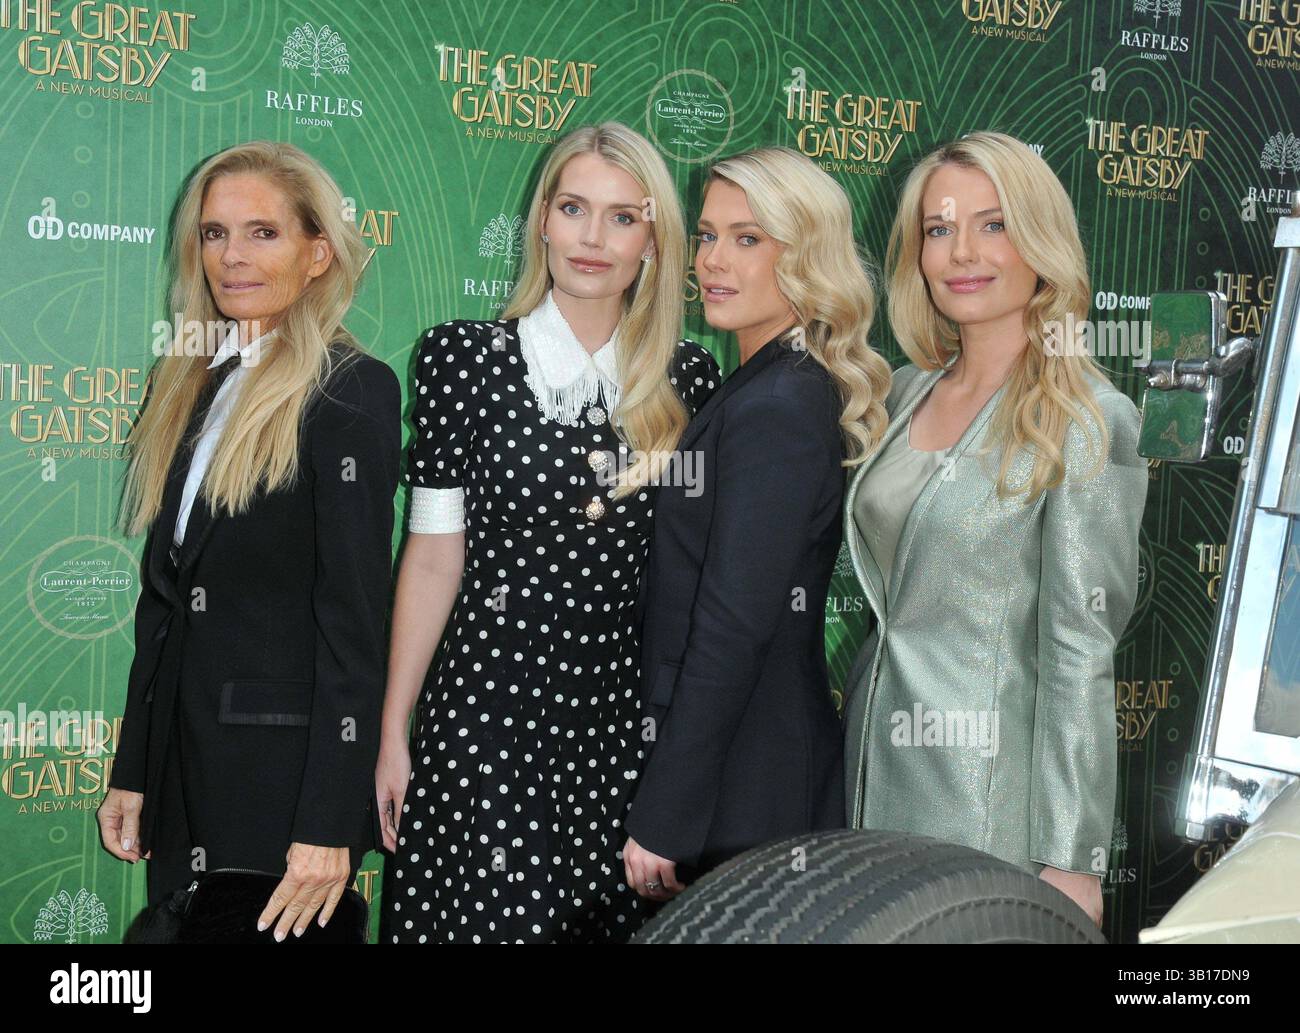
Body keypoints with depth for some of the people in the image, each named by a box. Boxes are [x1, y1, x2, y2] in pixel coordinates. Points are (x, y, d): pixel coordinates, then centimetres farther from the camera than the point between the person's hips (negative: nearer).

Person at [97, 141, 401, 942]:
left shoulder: (352, 393, -11)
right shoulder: (192, 387, 11)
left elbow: (355, 618, -15)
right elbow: (162, 603, 14)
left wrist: (330, 825, -18)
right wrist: (133, 775, 12)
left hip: (287, 774, -7)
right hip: (185, 768, 7)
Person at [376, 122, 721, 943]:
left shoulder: (690, 380, 4)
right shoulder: (462, 357, -2)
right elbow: (434, 554, 0)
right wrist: (393, 733, -1)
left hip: (629, 716, 2)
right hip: (488, 706, -2)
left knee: (619, 913, 9)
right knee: (490, 913, 1)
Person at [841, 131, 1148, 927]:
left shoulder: (1087, 421, -11)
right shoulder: (908, 393, 9)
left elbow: (1079, 651, -14)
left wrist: (1070, 861, -16)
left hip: (991, 797, -6)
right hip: (877, 777, 6)